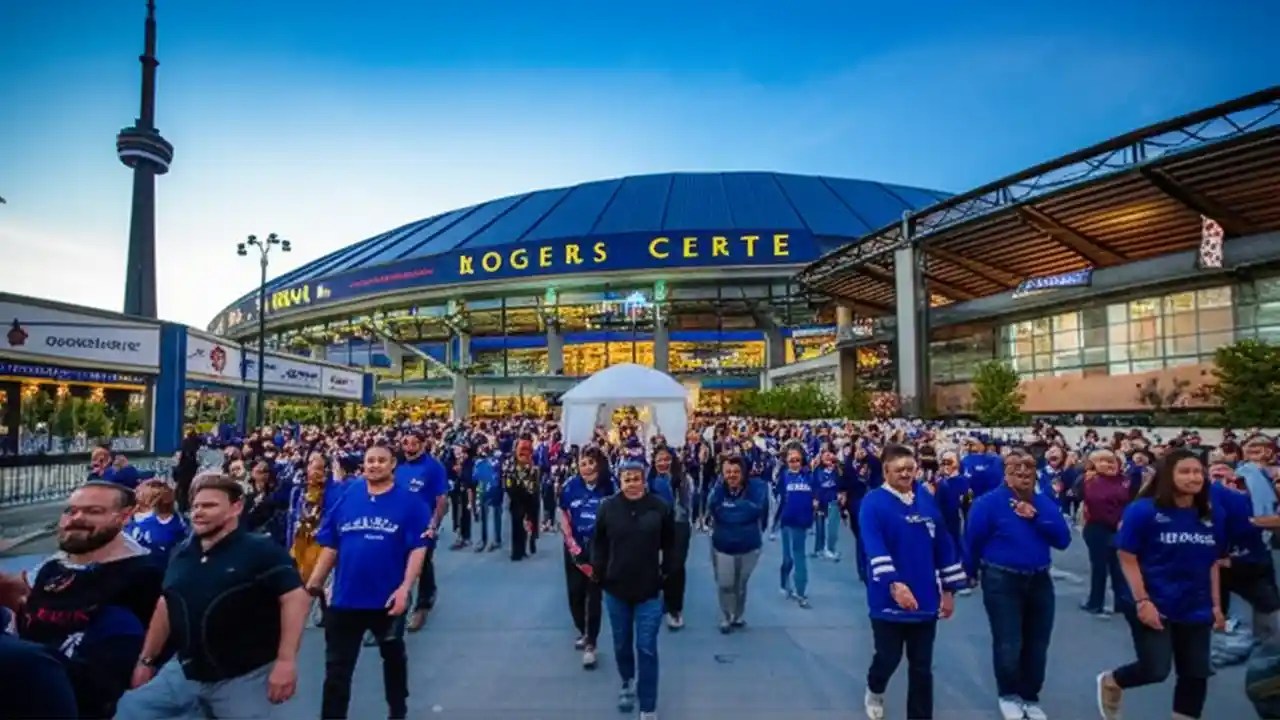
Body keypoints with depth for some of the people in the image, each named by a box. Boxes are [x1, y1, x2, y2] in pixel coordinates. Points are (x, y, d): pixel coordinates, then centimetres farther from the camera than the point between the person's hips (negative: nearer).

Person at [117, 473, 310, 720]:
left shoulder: (262, 550, -15)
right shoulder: (181, 553, 6)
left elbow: (295, 598, -22)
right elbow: (166, 605, 17)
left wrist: (286, 661, -26)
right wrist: (147, 660, 18)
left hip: (243, 677, -6)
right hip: (184, 670, 6)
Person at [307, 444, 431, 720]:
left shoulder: (410, 501, -8)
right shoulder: (346, 498, 1)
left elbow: (418, 548, -12)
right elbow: (330, 546, 4)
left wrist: (405, 588, -20)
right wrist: (314, 582, -2)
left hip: (388, 598, -1)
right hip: (345, 597, 1)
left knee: (393, 658, 22)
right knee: (337, 668, 7)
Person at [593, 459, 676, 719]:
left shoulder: (660, 507, -7)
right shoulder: (608, 507, -6)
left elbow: (669, 545, 3)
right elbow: (599, 544, 3)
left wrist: (667, 572, 0)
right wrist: (599, 572, -2)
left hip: (649, 589, -2)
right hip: (616, 587, 2)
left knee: (646, 647, 0)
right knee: (622, 644, 18)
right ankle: (628, 682, 45)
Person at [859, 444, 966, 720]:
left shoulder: (927, 500, 4)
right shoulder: (873, 502, -11)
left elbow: (944, 545, 9)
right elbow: (874, 548, -22)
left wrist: (949, 589, 8)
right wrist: (893, 583, -35)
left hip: (925, 598, 4)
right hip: (888, 598, -4)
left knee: (922, 666, 10)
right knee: (889, 657, 8)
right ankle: (874, 691, 40)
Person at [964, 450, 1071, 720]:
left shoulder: (1045, 503, 3)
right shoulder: (989, 502, -14)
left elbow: (1063, 540, -6)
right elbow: (973, 541, -8)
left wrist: (1036, 518, -18)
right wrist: (974, 572, 2)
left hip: (1039, 581, 5)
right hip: (1002, 582, -5)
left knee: (1037, 646, 14)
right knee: (1008, 646, -2)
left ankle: (1030, 697, 34)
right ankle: (1007, 695, 24)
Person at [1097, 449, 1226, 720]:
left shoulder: (1213, 516, 3)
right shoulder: (1144, 510, -13)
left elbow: (1213, 563, 12)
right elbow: (1127, 558, -12)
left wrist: (1216, 604, 9)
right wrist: (1142, 601, -17)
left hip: (1196, 609, 6)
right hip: (1154, 606, -6)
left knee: (1196, 675, 10)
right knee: (1155, 670, -7)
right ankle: (1109, 682, 23)